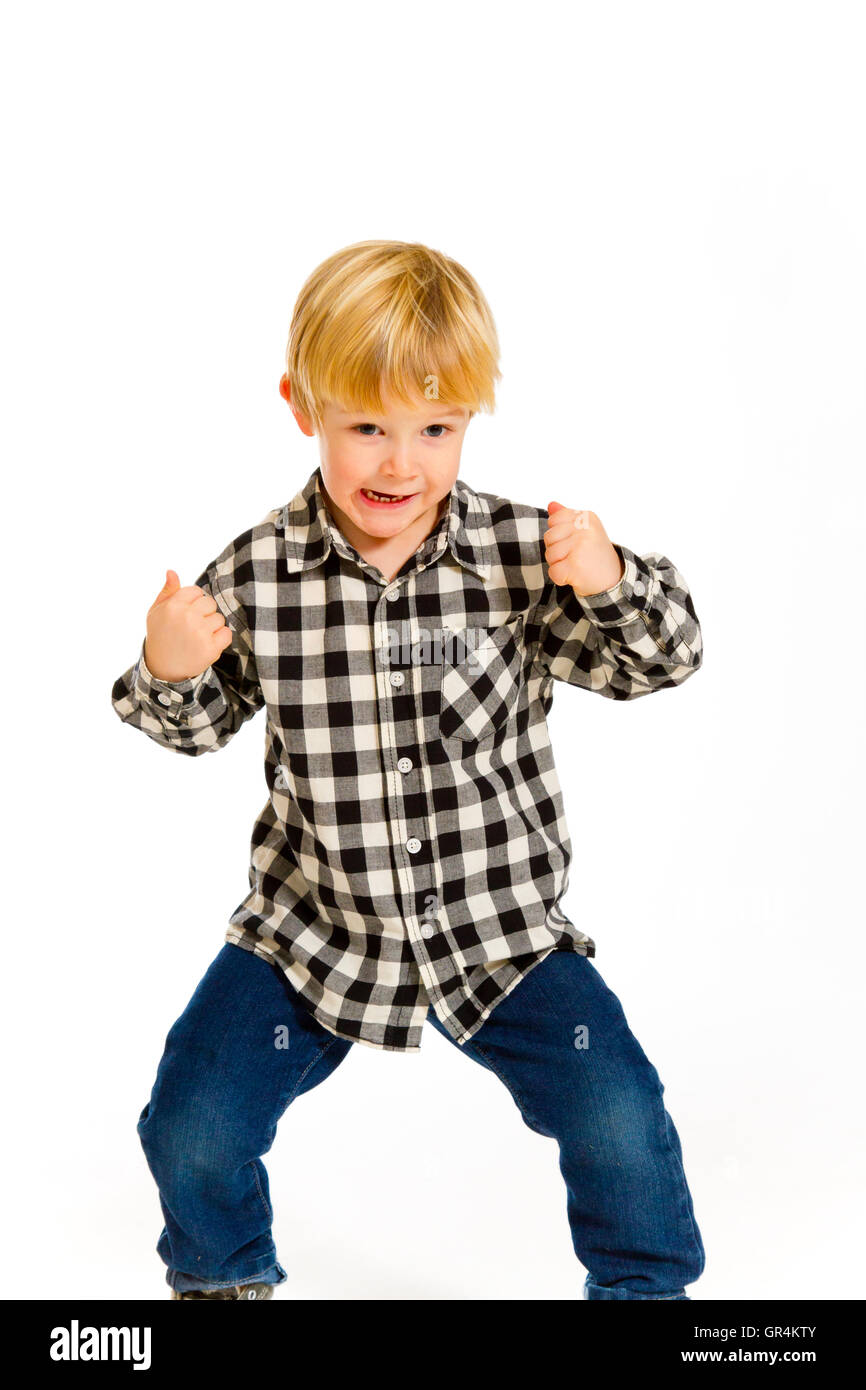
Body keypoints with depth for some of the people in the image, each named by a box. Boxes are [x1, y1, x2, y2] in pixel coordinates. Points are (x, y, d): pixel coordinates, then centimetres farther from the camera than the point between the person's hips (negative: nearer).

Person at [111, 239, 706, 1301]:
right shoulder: (256, 575, -10)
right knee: (192, 1130, 0)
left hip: (498, 924, 0)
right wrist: (167, 672, -19)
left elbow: (654, 662, -4)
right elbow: (197, 725, 4)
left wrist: (612, 585, -25)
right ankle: (223, 1280, 36)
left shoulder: (521, 554, -11)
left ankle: (645, 1284, 24)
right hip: (312, 929, 1)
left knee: (621, 1120, -10)